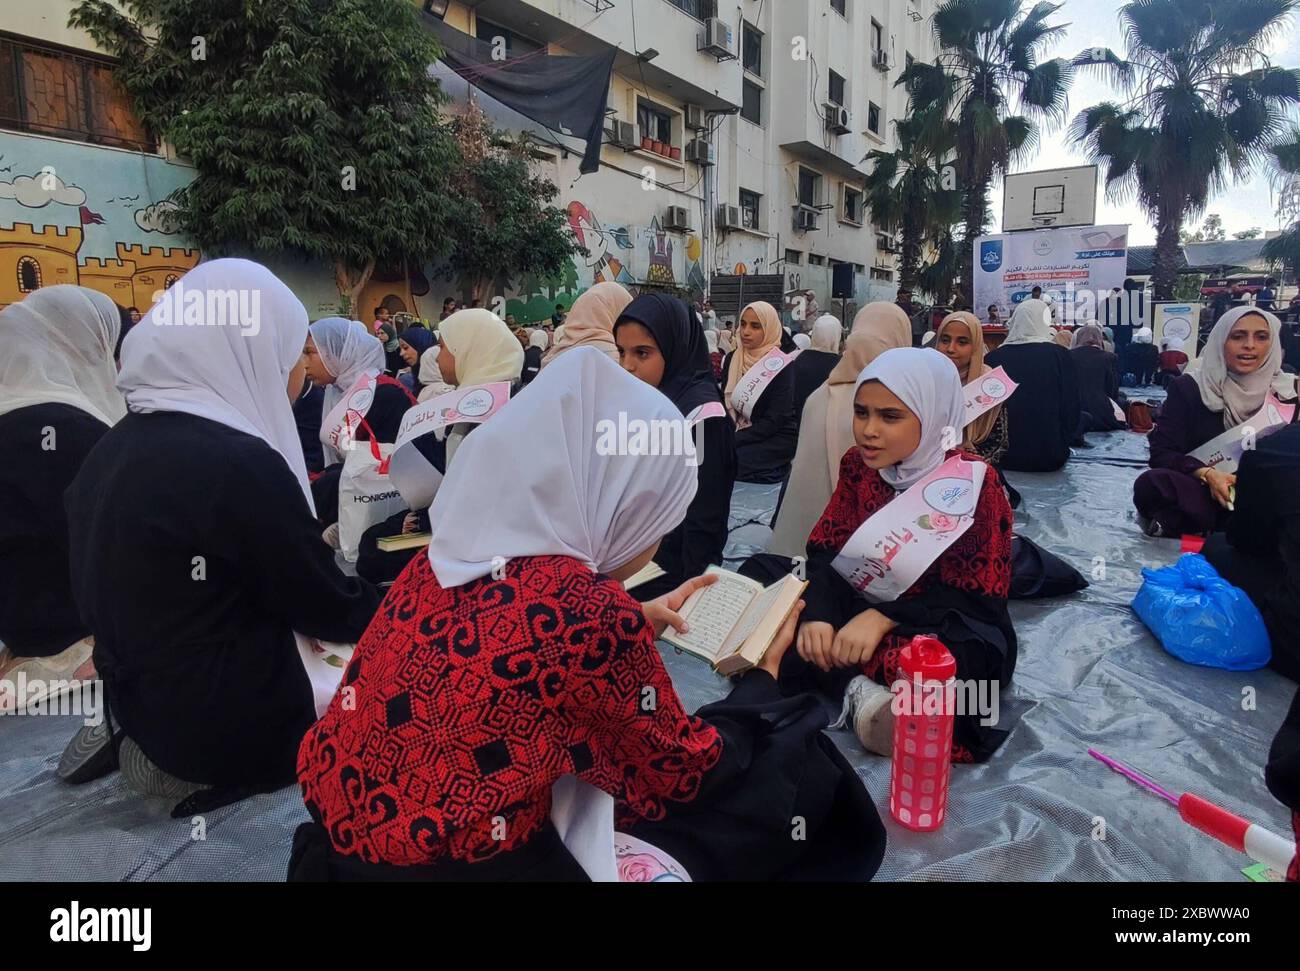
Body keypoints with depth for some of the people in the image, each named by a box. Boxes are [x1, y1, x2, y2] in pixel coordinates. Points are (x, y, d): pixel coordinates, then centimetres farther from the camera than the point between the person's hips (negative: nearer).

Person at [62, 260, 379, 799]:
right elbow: (328, 608, -17)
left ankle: (165, 745, 12)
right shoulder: (240, 463, -27)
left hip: (141, 698, 8)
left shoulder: (116, 448, 2)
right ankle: (217, 766, -1)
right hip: (227, 722, -8)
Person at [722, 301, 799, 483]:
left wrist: (733, 440, -21)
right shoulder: (732, 359, 5)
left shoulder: (780, 366, -12)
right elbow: (723, 402, 7)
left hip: (775, 439, -5)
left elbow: (773, 422, -16)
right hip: (735, 436, 6)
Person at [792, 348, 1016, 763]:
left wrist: (885, 617, -30)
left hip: (952, 630, -6)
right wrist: (817, 614, -24)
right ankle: (857, 689, -24)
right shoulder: (857, 465, -1)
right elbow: (827, 551, -4)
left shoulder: (973, 481, -16)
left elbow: (976, 598, -18)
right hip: (864, 607, 6)